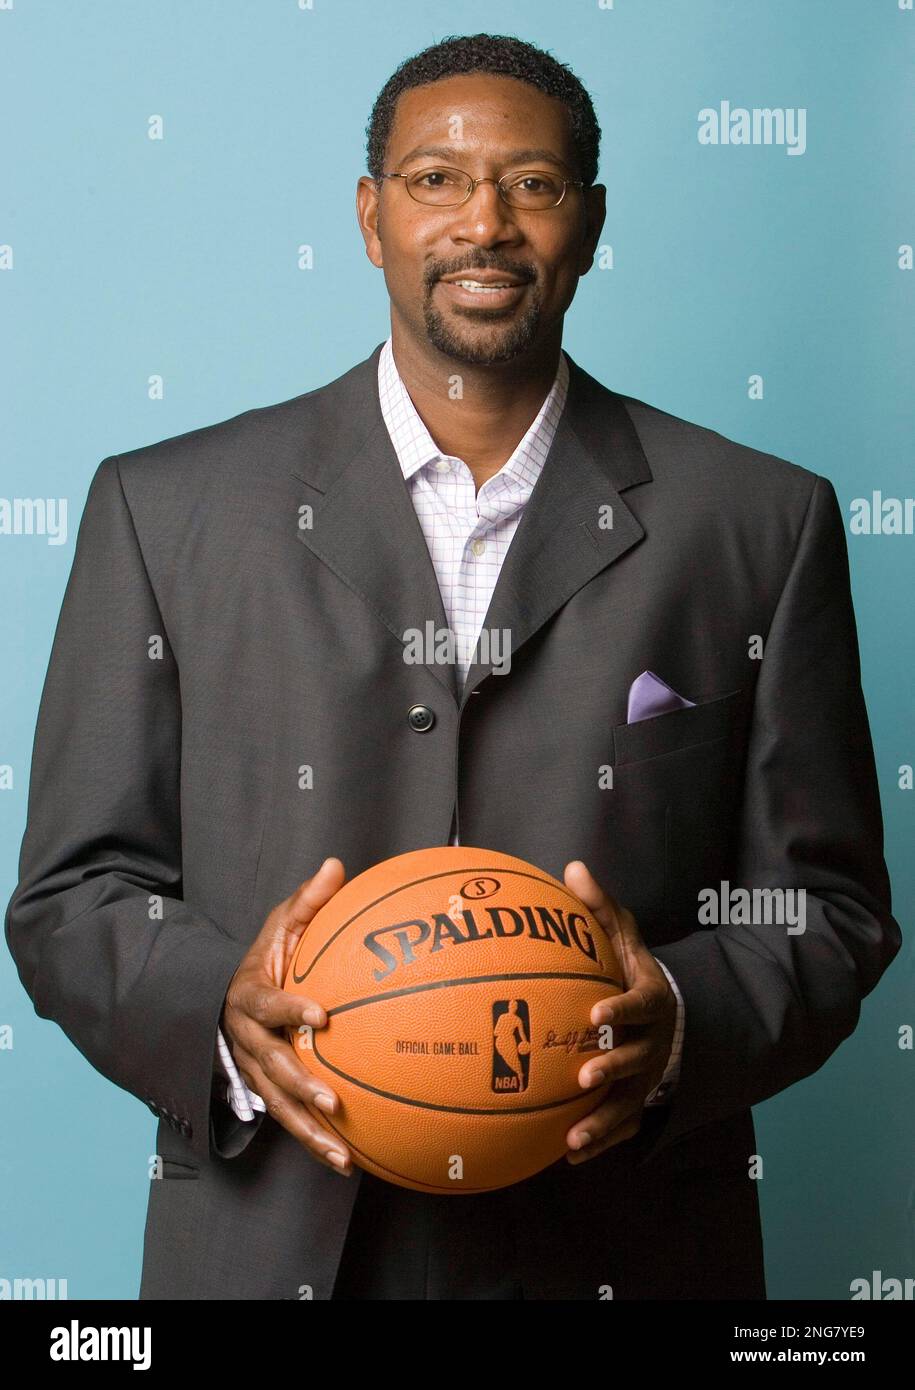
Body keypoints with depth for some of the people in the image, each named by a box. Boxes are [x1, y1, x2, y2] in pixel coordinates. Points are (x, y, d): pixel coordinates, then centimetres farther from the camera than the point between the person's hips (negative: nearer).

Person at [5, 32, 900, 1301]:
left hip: (627, 1255, 1)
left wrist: (682, 1020, -17)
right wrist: (219, 1007, -17)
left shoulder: (763, 522, 0)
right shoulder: (166, 508, 0)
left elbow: (826, 908, 2)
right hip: (272, 1248, 0)